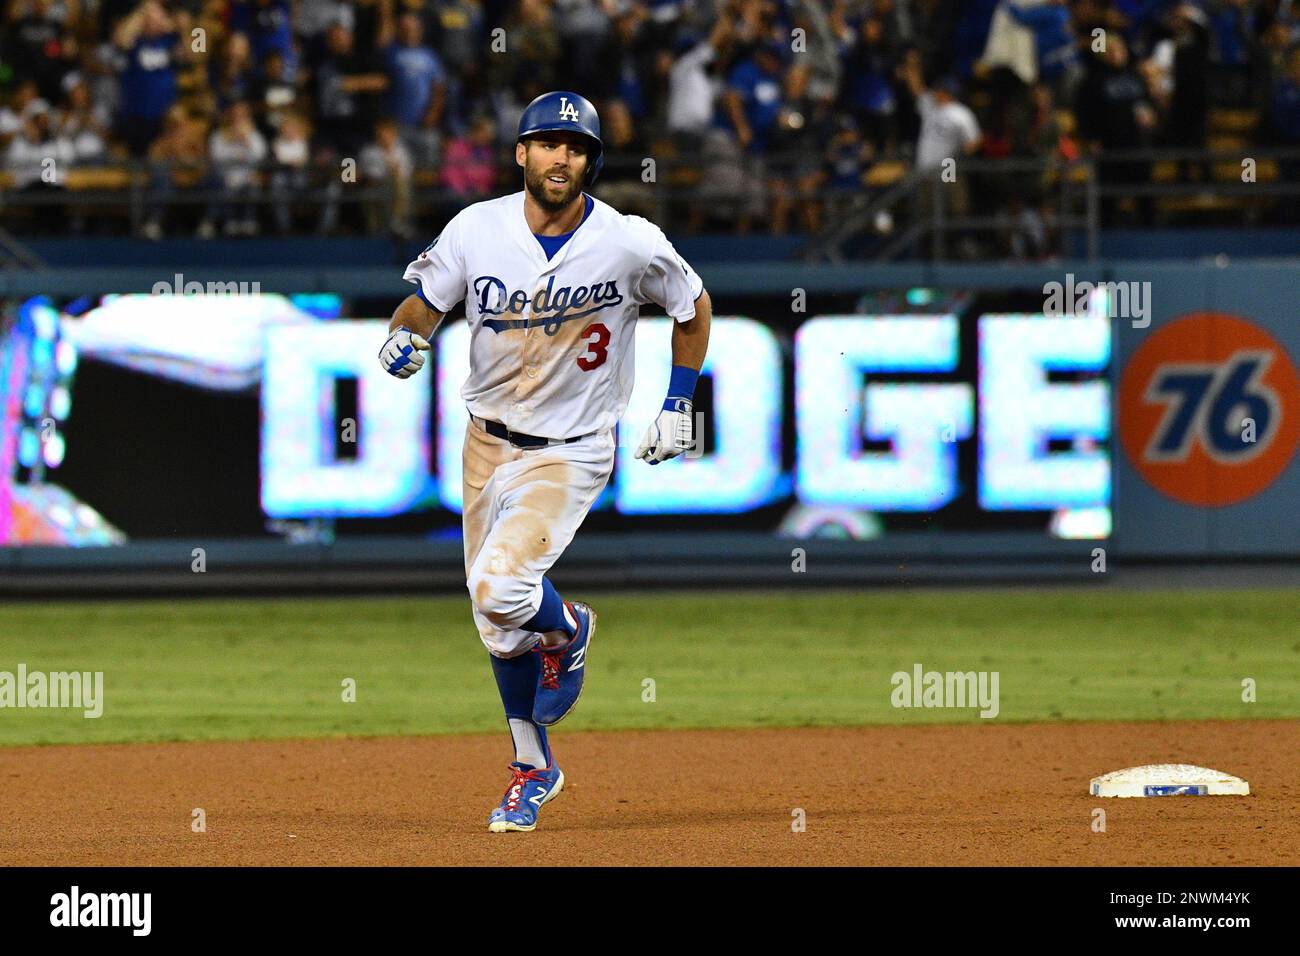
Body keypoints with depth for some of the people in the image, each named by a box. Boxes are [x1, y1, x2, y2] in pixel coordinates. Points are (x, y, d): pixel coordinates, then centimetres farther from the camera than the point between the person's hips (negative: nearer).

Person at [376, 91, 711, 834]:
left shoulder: (632, 245, -14)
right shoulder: (477, 230, -9)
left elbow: (694, 306, 3)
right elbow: (423, 301, 3)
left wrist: (679, 404, 1)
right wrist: (405, 338, -20)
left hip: (571, 453, -3)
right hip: (489, 442, 4)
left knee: (501, 588, -24)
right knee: (499, 626, 9)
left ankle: (569, 630, 11)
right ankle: (534, 767, 29)